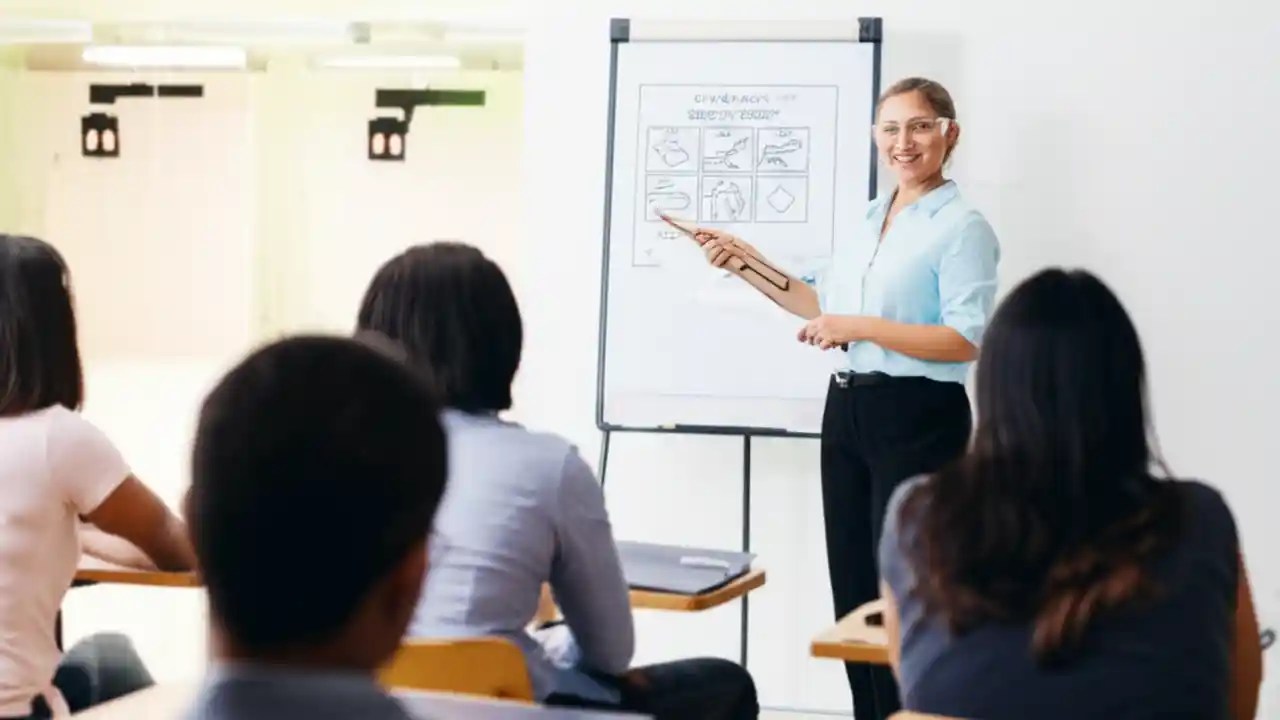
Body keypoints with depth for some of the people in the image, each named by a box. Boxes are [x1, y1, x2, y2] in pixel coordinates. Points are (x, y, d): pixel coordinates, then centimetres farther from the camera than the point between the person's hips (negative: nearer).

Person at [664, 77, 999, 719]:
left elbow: (967, 341, -19)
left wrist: (860, 328, -21)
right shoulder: (866, 222, 12)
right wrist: (746, 265, 12)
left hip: (916, 419, -8)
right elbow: (825, 306, 19)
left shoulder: (962, 228, -10)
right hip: (848, 409, 8)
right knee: (852, 587, 12)